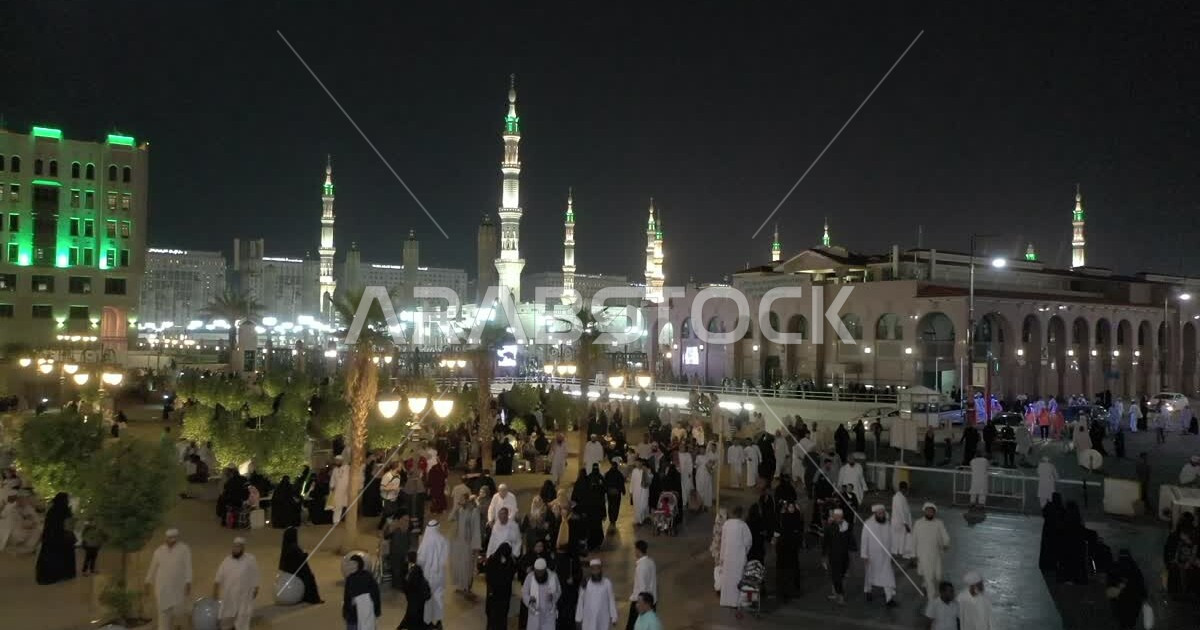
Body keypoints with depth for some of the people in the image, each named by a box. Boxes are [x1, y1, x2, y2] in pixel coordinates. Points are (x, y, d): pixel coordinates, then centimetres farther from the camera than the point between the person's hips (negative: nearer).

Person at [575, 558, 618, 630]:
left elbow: (611, 601, 0)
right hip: (588, 620, 0)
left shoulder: (607, 583, -5)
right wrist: (579, 619, 5)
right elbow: (580, 602, 4)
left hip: (603, 619, 0)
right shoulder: (585, 585, -2)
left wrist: (613, 617, 1)